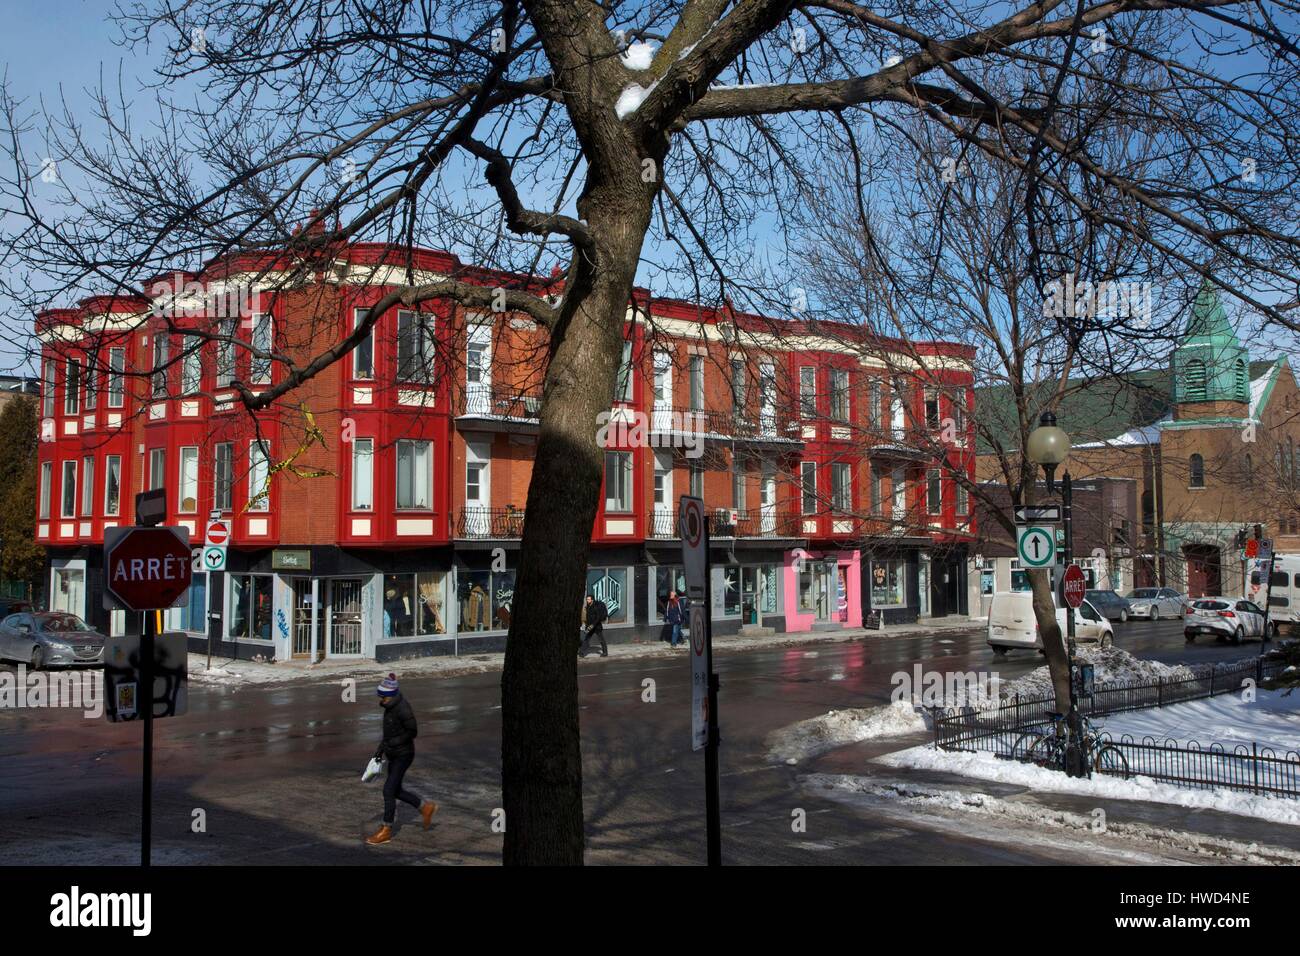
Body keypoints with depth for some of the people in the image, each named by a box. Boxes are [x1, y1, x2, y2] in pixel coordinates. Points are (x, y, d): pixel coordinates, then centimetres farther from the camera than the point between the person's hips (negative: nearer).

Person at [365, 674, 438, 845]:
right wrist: (381, 746, 10)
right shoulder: (390, 706, 3)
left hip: (403, 755, -9)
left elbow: (412, 732, -19)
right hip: (394, 754, 9)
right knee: (396, 791, 15)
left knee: (389, 790, -5)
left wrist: (391, 743, -20)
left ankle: (386, 831, 6)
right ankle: (426, 807, 31)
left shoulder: (403, 709, -24)